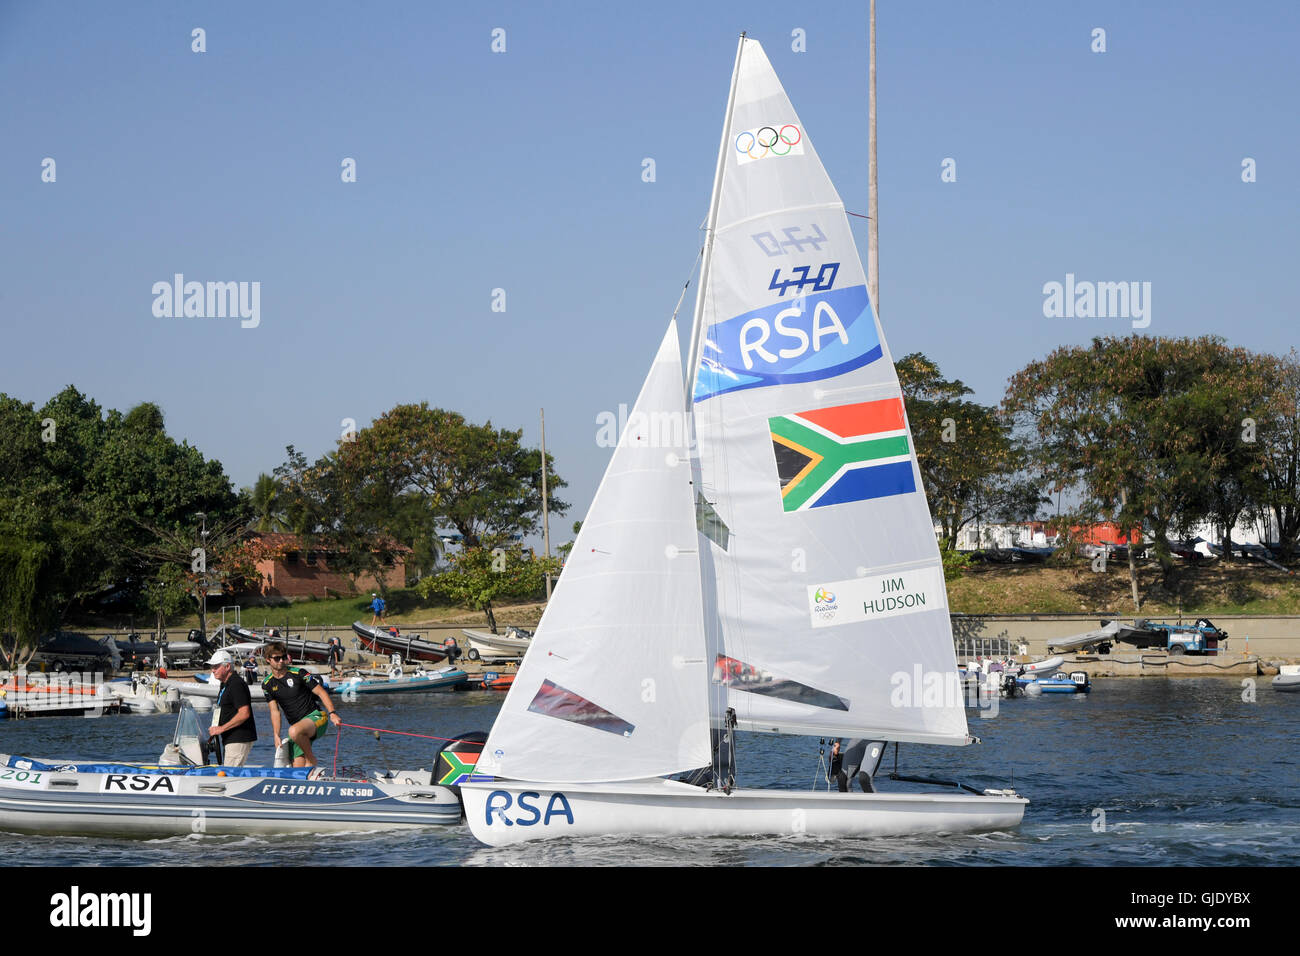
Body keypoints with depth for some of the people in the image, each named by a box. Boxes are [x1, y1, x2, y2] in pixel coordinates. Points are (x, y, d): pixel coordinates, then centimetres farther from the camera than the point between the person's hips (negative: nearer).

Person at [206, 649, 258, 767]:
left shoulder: (236, 684, -16)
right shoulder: (225, 684, 17)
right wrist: (215, 730, 14)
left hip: (239, 740, -11)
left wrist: (221, 728, -19)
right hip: (230, 740, 11)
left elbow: (244, 713, -24)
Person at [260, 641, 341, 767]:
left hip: (315, 716, -5)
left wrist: (332, 713, -21)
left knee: (294, 731, -36)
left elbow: (321, 692, -7)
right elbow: (275, 711, 7)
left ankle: (311, 759, -14)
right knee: (298, 770, -5)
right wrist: (276, 735, -5)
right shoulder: (267, 684, 6)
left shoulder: (298, 674, -6)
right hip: (297, 724, 5)